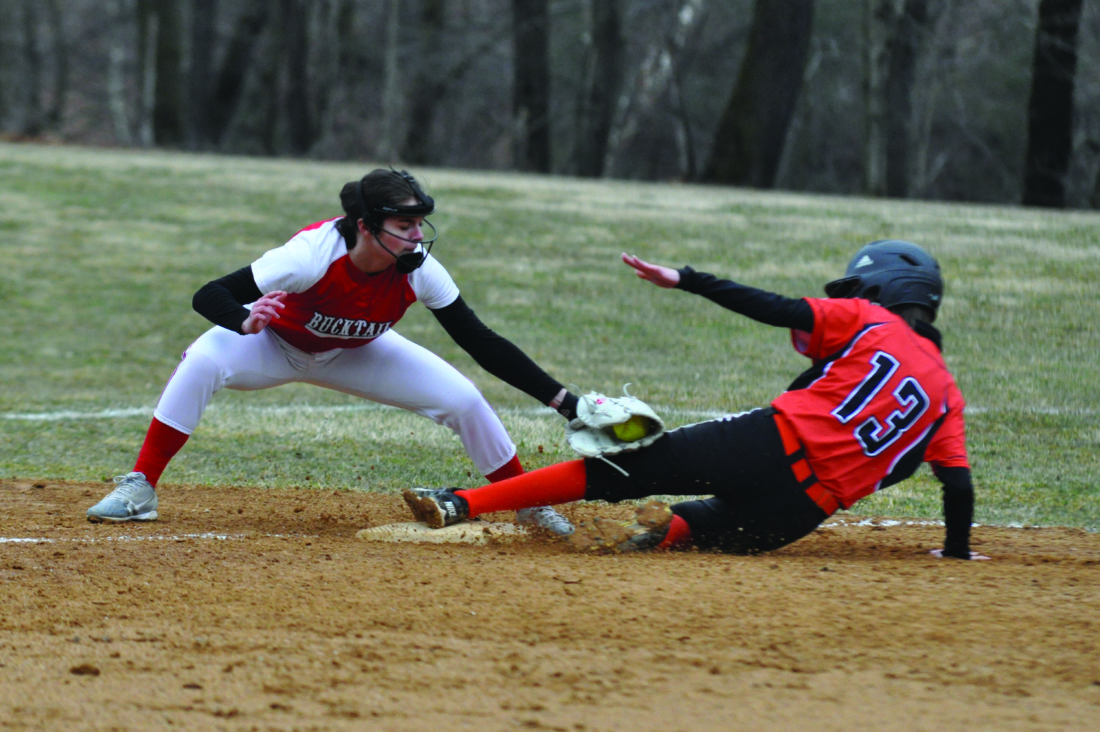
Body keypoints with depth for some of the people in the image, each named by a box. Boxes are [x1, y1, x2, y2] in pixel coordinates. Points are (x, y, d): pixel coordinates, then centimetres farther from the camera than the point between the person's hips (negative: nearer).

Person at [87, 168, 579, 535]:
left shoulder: (419, 271, -29)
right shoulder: (313, 253, -39)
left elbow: (481, 343, -22)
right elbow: (209, 295, -39)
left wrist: (561, 400, -29)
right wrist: (247, 321, -63)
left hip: (353, 355, 3)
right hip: (276, 344, -3)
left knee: (462, 398, -11)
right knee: (204, 360, -35)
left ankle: (528, 504, 13)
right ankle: (140, 489, -22)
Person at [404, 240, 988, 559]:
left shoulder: (864, 320, 11)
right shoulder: (946, 394, 18)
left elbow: (777, 310, 0)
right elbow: (958, 482, 10)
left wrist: (684, 280, 1)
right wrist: (957, 552, 24)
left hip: (773, 442, -2)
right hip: (810, 504, 2)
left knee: (628, 471, 4)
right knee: (716, 521, 26)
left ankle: (461, 504, -3)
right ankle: (667, 530, -13)